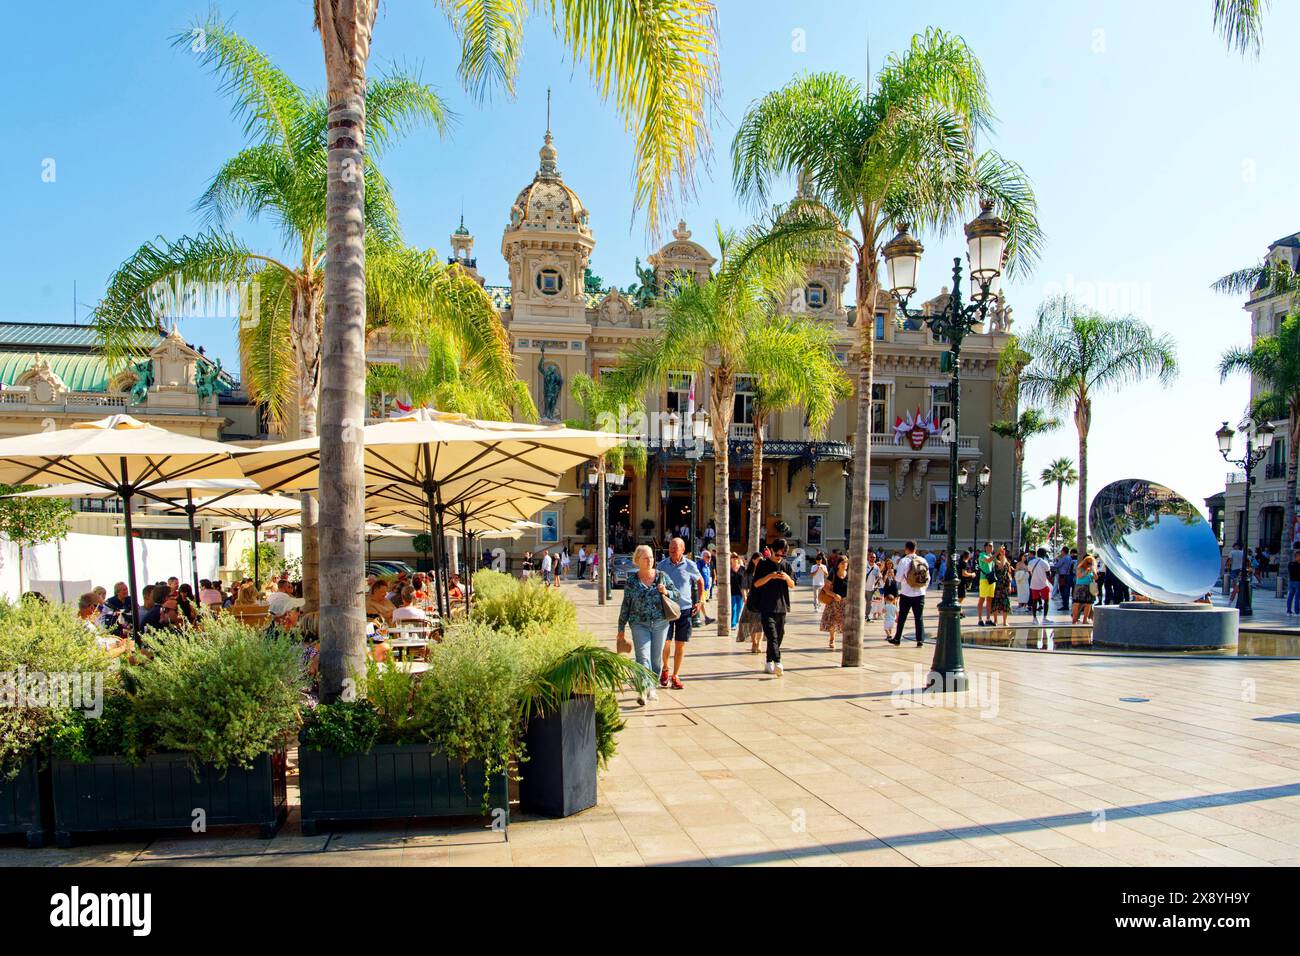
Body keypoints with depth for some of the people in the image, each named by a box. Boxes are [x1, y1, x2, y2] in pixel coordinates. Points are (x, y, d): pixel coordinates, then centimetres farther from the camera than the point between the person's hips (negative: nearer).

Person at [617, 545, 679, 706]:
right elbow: (625, 606, 6)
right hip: (639, 624, -2)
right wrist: (621, 628, 8)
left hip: (661, 623, 2)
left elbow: (677, 596, 9)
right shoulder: (631, 582, 1)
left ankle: (652, 687, 25)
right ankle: (643, 690, -23)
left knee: (656, 657, 9)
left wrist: (666, 592, -12)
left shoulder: (662, 576, 4)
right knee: (643, 657, -14)